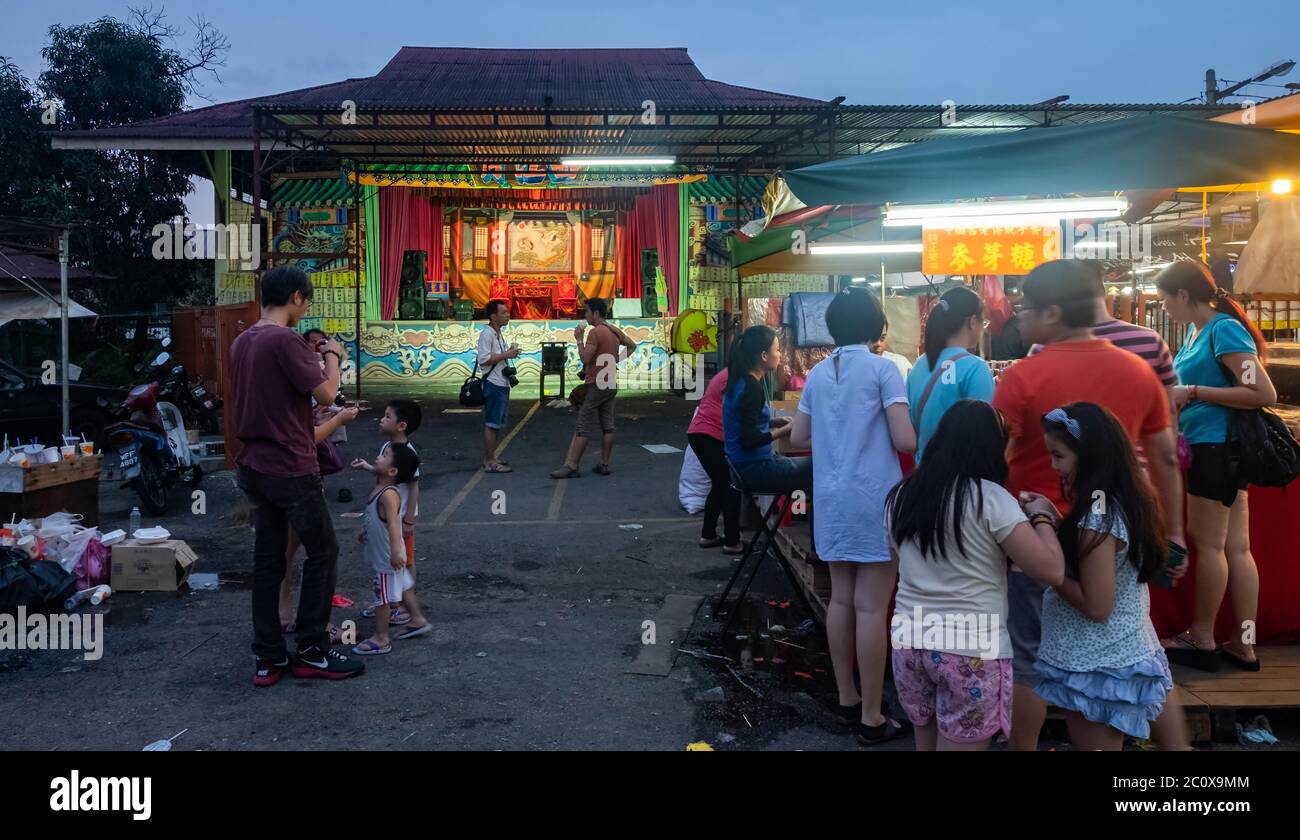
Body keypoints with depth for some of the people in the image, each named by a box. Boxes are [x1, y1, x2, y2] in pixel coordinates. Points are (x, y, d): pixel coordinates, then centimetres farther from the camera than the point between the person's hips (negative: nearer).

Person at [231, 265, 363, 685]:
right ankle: (312, 651, 10)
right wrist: (333, 356, 1)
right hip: (291, 469, -8)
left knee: (267, 559, 11)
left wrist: (313, 357, 21)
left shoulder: (242, 342, 11)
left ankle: (268, 658, 14)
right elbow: (326, 393, -16)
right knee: (323, 552, 5)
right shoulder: (286, 341, -17)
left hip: (254, 467, 9)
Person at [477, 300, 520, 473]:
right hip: (494, 385, -10)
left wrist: (510, 353, 10)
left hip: (502, 384, 10)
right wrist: (506, 355, -18)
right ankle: (490, 462, -4)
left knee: (498, 424, 14)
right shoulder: (487, 334, -13)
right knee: (491, 424, -7)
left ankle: (491, 458, 21)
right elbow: (483, 359, -22)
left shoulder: (498, 334, 18)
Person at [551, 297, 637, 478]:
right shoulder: (615, 331, 11)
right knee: (608, 426, 9)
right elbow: (632, 346, 24)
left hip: (596, 386, -8)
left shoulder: (595, 332, -15)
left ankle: (572, 466, -5)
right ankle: (604, 464, 12)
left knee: (583, 428, -6)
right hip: (611, 384, 8)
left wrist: (580, 339, -7)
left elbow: (585, 358, -19)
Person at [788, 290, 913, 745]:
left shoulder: (817, 374, 10)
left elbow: (798, 439, 15)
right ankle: (871, 717, 5)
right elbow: (904, 441, -13)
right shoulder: (882, 369, -7)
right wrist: (922, 437, 8)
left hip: (832, 498, 6)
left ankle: (847, 698, 25)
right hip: (873, 497, -6)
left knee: (841, 599, 14)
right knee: (871, 607, -2)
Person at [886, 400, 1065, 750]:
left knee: (926, 743, 20)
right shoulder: (991, 499, -10)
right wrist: (1041, 517, 4)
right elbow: (1053, 571, -13)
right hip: (972, 650, -5)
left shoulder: (900, 496, 7)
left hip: (909, 642, 5)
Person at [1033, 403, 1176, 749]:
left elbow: (1096, 606, -23)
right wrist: (1054, 521, 4)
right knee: (1101, 745, 20)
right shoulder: (1125, 502, 3)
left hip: (1096, 668, -8)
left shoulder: (1097, 516, -24)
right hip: (1121, 656, 8)